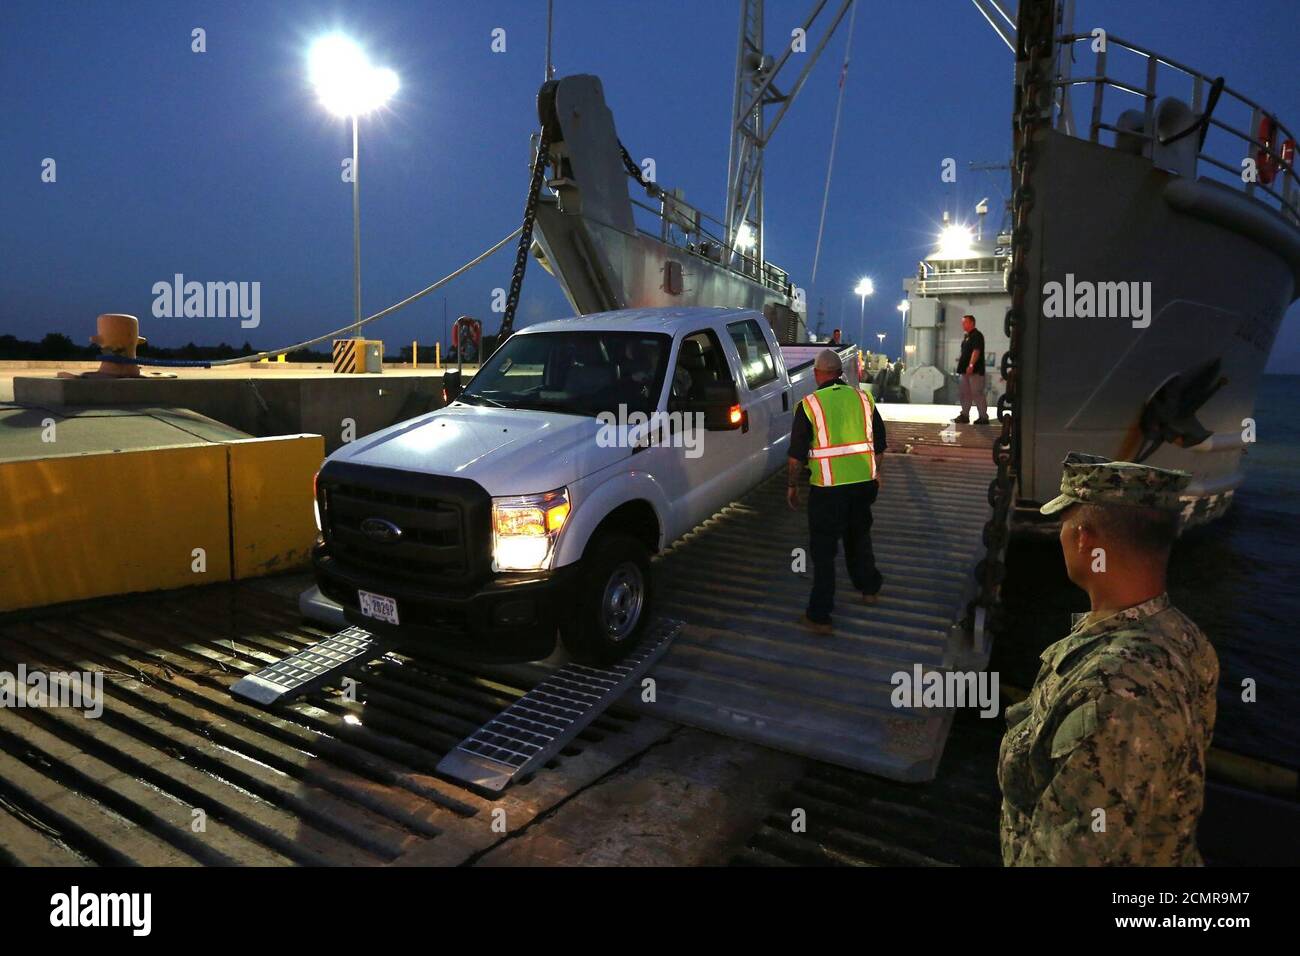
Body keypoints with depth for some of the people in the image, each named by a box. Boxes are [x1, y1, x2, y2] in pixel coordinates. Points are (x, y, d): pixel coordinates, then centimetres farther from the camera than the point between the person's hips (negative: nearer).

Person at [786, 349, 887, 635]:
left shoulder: (810, 405, -9)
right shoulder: (863, 398, 5)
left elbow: (797, 453, -8)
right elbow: (879, 443, 13)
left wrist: (791, 486, 4)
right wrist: (875, 472, 27)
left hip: (828, 487, -5)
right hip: (864, 481, 5)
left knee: (823, 550, 3)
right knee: (859, 536, 26)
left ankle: (819, 617, 6)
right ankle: (869, 588, 44)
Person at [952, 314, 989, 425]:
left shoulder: (977, 335, -11)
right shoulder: (966, 336, 18)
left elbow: (976, 351, -22)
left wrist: (971, 365, -30)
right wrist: (960, 358, 14)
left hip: (975, 370, -10)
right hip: (966, 370, 10)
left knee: (977, 393, -7)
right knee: (964, 393, 12)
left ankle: (983, 417, -1)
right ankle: (964, 415, 18)